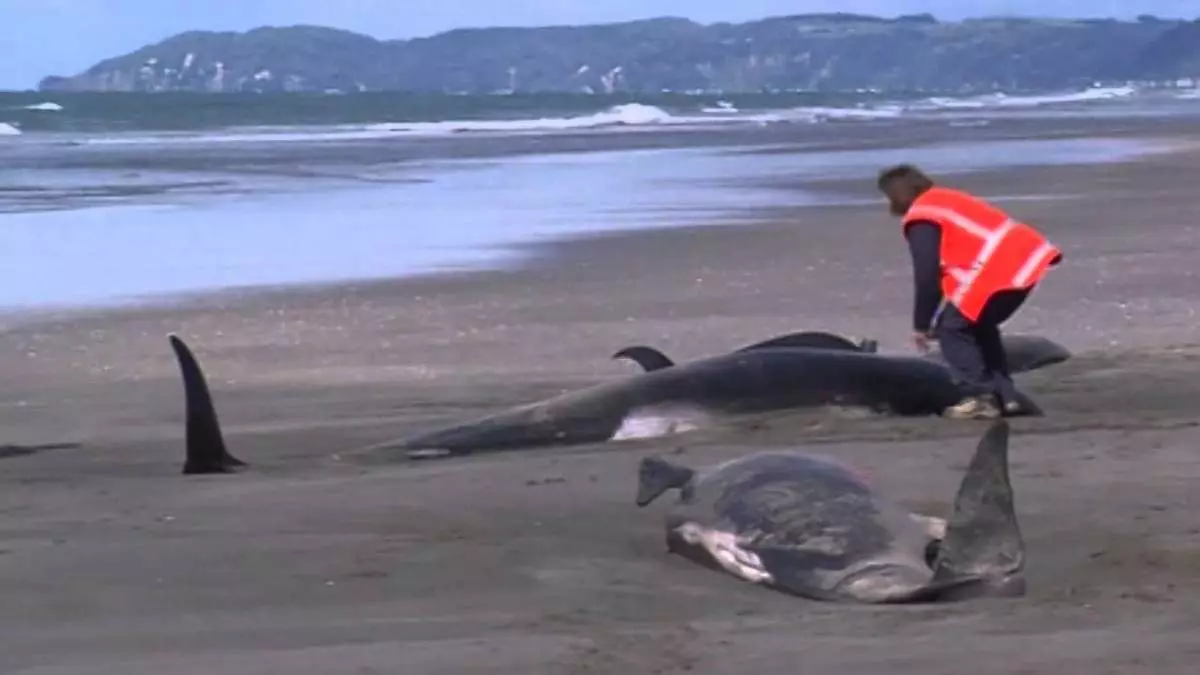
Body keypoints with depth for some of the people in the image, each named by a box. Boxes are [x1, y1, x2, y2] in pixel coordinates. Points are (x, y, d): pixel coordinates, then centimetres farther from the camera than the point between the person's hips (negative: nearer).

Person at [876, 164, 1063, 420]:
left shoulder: (921, 220, 0)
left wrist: (921, 324, 5)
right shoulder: (948, 201, 29)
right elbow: (951, 269, 30)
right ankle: (1005, 395, 21)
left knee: (954, 328, 4)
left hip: (1000, 269, -9)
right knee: (980, 326, 25)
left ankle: (980, 398, -2)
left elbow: (926, 275, -5)